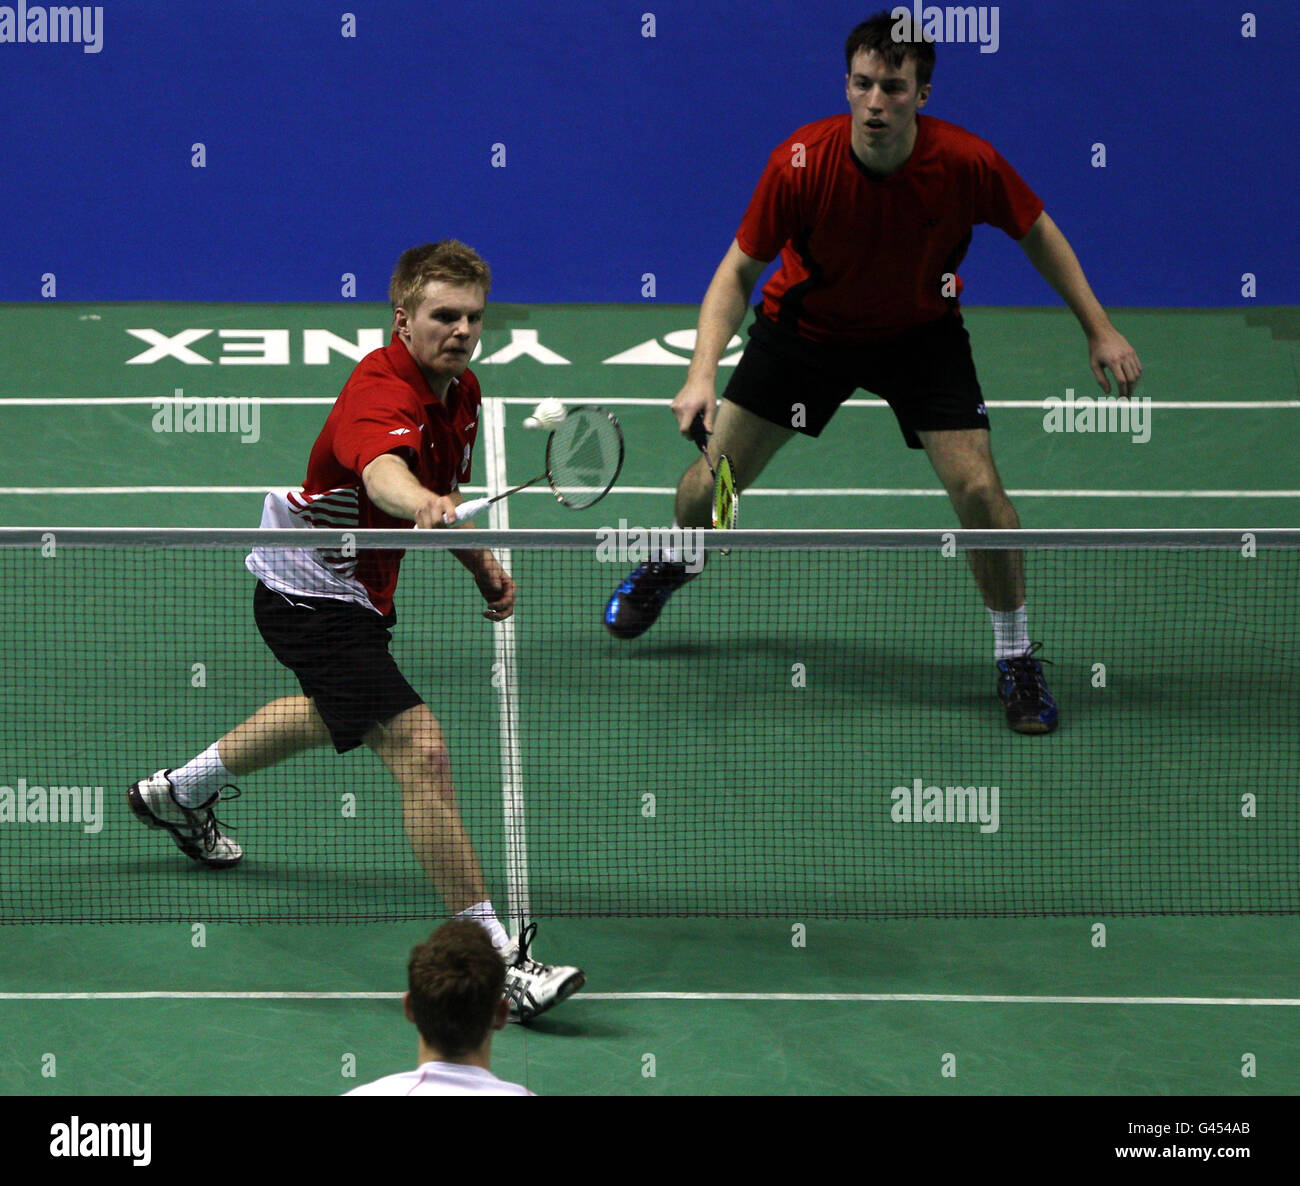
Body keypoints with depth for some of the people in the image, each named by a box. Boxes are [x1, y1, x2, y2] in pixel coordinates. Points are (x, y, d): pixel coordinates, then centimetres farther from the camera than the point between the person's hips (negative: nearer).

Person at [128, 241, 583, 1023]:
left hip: (356, 591, 11)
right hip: (311, 596, -11)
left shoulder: (461, 390, 0)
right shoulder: (381, 392, -31)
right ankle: (496, 960, -23)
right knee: (420, 750, -23)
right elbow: (383, 473, -54)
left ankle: (181, 792, 62)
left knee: (337, 713, 38)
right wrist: (427, 507, -75)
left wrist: (481, 563, 4)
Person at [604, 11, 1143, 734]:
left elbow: (1037, 233, -7)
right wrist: (703, 373, -30)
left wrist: (1100, 330, -6)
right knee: (714, 478, 3)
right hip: (807, 322, 0)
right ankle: (675, 561, 41)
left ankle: (1018, 659, 4)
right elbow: (740, 270, -18)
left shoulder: (967, 163, -28)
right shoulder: (801, 165, -30)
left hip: (922, 331, 0)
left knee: (978, 488, -16)